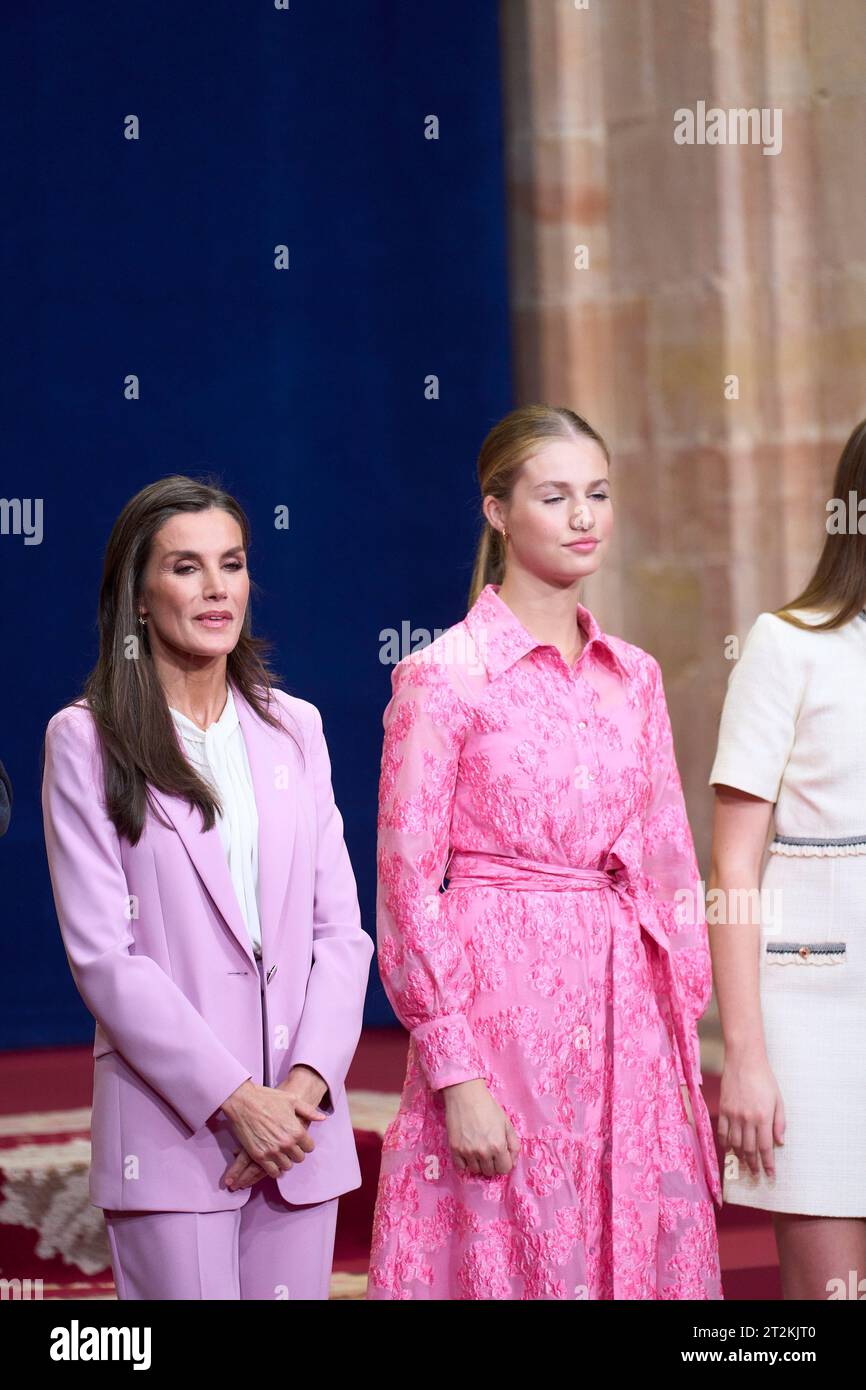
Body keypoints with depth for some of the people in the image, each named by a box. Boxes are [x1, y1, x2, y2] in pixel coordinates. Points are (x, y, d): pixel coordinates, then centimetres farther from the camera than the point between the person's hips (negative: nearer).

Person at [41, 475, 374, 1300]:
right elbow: (102, 953, -7)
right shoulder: (84, 740, -1)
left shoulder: (294, 728, 12)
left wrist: (308, 1081, -7)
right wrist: (234, 1098, -12)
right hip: (172, 1122, -4)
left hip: (301, 1116, 4)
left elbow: (342, 928, 8)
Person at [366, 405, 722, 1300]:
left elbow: (670, 866, 14)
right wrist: (457, 1077, -12)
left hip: (630, 1024, 5)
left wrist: (686, 1043, 7)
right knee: (507, 1260, 0)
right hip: (505, 1017, -5)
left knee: (645, 1260, 6)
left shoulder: (633, 676, 11)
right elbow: (408, 891, -7)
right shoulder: (441, 677, -5)